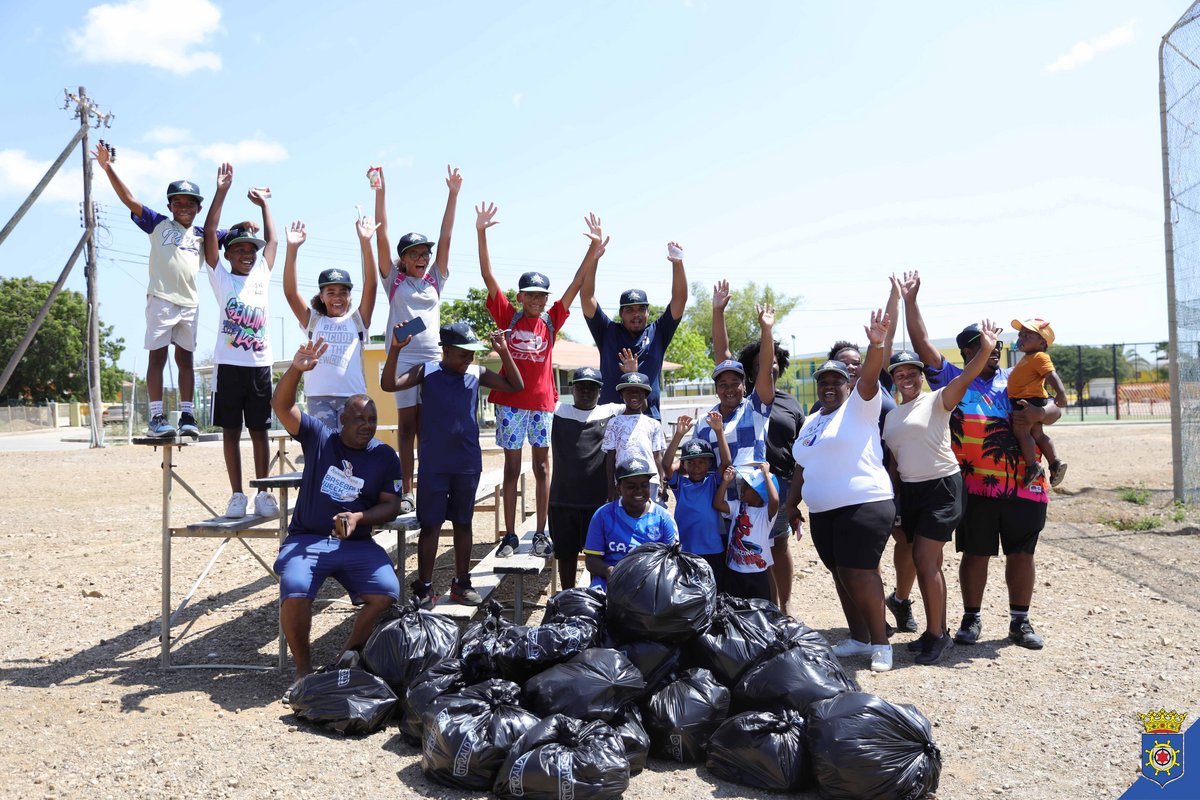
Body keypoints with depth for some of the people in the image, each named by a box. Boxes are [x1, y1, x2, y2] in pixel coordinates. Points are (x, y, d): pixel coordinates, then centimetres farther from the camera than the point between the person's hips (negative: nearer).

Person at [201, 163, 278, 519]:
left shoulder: (261, 275, 13)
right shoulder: (221, 277, 4)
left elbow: (272, 240, 22)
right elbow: (209, 233, -2)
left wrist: (263, 204, 24)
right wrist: (221, 192, -5)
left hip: (260, 364, 2)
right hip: (229, 365, -2)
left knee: (259, 430, 5)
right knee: (231, 430, 3)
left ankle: (263, 494, 9)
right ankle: (237, 496, 8)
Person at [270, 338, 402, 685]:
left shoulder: (385, 456, 5)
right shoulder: (319, 437, 2)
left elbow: (391, 505, 5)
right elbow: (281, 405, -8)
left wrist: (358, 518, -14)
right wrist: (296, 370, -26)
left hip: (357, 544, 2)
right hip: (307, 539, -1)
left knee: (388, 592, -22)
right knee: (295, 593, -29)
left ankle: (350, 653, 4)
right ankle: (303, 667, -4)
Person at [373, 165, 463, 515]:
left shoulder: (435, 280, 12)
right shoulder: (394, 280, 6)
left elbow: (445, 238, 8)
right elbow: (382, 236, 0)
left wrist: (453, 194, 3)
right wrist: (380, 193, -7)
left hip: (433, 359, 2)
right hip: (403, 358, -2)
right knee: (406, 425, 1)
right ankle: (406, 492, 4)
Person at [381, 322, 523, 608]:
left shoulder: (477, 373, 5)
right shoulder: (426, 371, 0)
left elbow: (516, 386, 4)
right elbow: (389, 385, -11)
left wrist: (504, 352, -6)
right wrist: (395, 348, -21)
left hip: (468, 463, 3)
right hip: (433, 465, -2)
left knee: (463, 523, 11)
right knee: (430, 525, 1)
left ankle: (462, 583, 21)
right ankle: (424, 588, 10)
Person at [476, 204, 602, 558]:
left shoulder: (551, 320, 6)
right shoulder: (508, 316, 1)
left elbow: (576, 285, 3)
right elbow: (488, 276, -5)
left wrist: (593, 250, -5)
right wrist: (481, 233, -13)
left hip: (542, 402, 2)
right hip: (510, 400, -1)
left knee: (542, 466, 6)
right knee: (512, 467, 5)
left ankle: (541, 534, 13)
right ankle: (510, 535, 10)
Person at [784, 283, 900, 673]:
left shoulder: (859, 407, -1)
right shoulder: (811, 422, 19)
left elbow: (872, 371, -19)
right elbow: (803, 467, 23)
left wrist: (878, 344, -36)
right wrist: (792, 503, 18)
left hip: (864, 505, -7)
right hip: (823, 511, 7)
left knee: (860, 574, -10)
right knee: (841, 575, 12)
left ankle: (880, 643, 1)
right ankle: (859, 638, 24)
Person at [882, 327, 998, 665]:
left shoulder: (936, 400, -5)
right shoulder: (891, 415, 13)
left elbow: (963, 380, -25)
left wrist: (985, 350, -42)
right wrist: (894, 500, 14)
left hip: (942, 487, -7)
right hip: (910, 491, 7)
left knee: (924, 559, -13)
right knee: (929, 563, 12)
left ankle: (936, 635, -3)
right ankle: (939, 632, 22)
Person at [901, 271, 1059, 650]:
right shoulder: (952, 379, 5)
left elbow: (1053, 410, 12)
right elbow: (923, 344, -2)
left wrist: (1041, 412, -12)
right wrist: (910, 300, -8)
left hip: (1024, 485, 2)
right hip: (975, 486, -2)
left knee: (1021, 552, 8)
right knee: (975, 553, 5)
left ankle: (1020, 621, 21)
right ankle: (971, 618, 19)